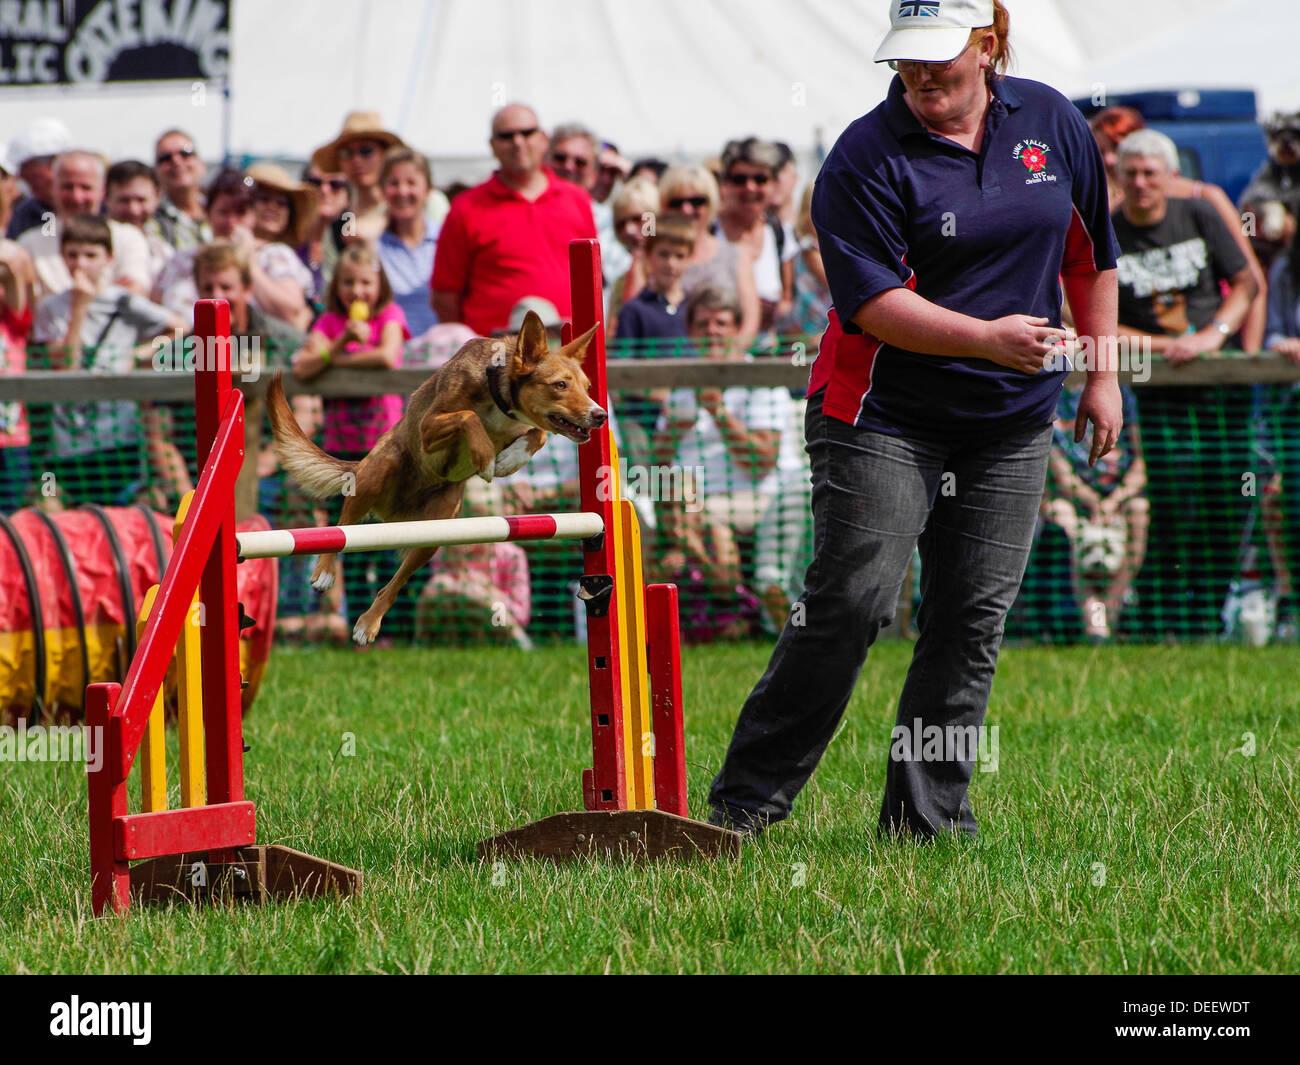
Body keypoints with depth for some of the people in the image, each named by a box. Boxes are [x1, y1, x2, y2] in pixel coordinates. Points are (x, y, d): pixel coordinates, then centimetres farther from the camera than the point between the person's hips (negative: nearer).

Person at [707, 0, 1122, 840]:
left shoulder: (1052, 123, 4)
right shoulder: (866, 158, -12)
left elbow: (1090, 254, 17)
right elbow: (872, 302, -19)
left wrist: (1102, 374, 16)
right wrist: (986, 338, -30)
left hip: (1012, 424, 5)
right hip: (885, 420, -5)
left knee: (973, 621, 2)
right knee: (848, 607, -11)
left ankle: (926, 813, 10)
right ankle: (746, 801, -3)